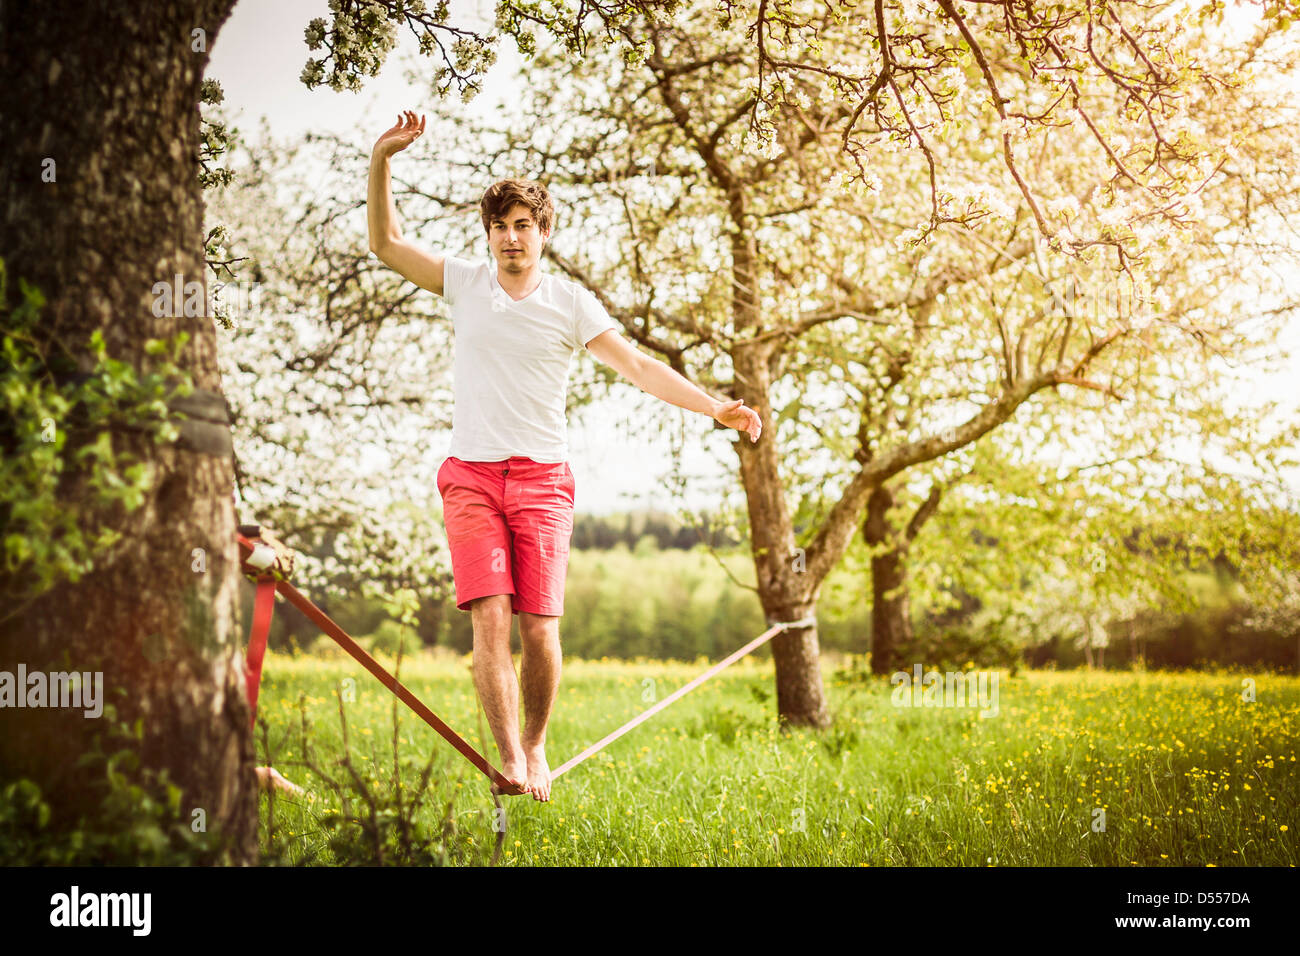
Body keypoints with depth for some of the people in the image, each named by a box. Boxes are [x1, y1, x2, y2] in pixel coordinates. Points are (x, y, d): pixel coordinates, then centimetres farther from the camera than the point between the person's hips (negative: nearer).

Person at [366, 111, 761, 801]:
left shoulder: (570, 303, 5)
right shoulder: (465, 282, 10)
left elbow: (638, 366, -1)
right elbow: (386, 244, 14)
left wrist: (716, 408, -11)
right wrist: (382, 160, 2)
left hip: (541, 478, -1)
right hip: (470, 477, 1)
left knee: (540, 626, -6)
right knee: (490, 618, -13)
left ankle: (535, 748, 14)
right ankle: (508, 759, -11)